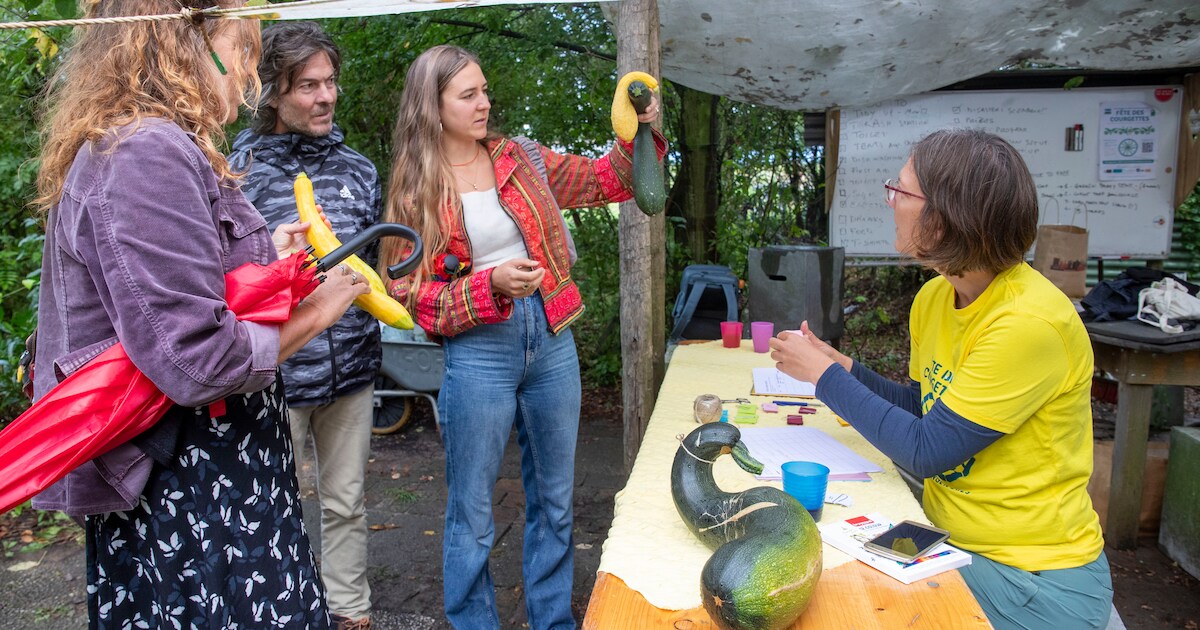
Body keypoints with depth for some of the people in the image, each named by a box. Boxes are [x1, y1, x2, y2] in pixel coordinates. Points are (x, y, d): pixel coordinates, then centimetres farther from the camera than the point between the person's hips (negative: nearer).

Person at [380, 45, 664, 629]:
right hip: (477, 355, -4)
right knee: (472, 514, 8)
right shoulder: (414, 190, -4)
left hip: (551, 342, 4)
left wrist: (640, 131, -6)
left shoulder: (522, 158, 5)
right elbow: (411, 295, -7)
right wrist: (491, 284, -21)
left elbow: (606, 180, 11)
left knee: (554, 499, 16)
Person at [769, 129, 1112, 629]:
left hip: (1031, 573, -6)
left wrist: (826, 377, -16)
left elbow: (926, 452, -24)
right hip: (948, 537, 7)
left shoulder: (1030, 322, -26)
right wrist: (843, 369, -3)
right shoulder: (934, 296, -1)